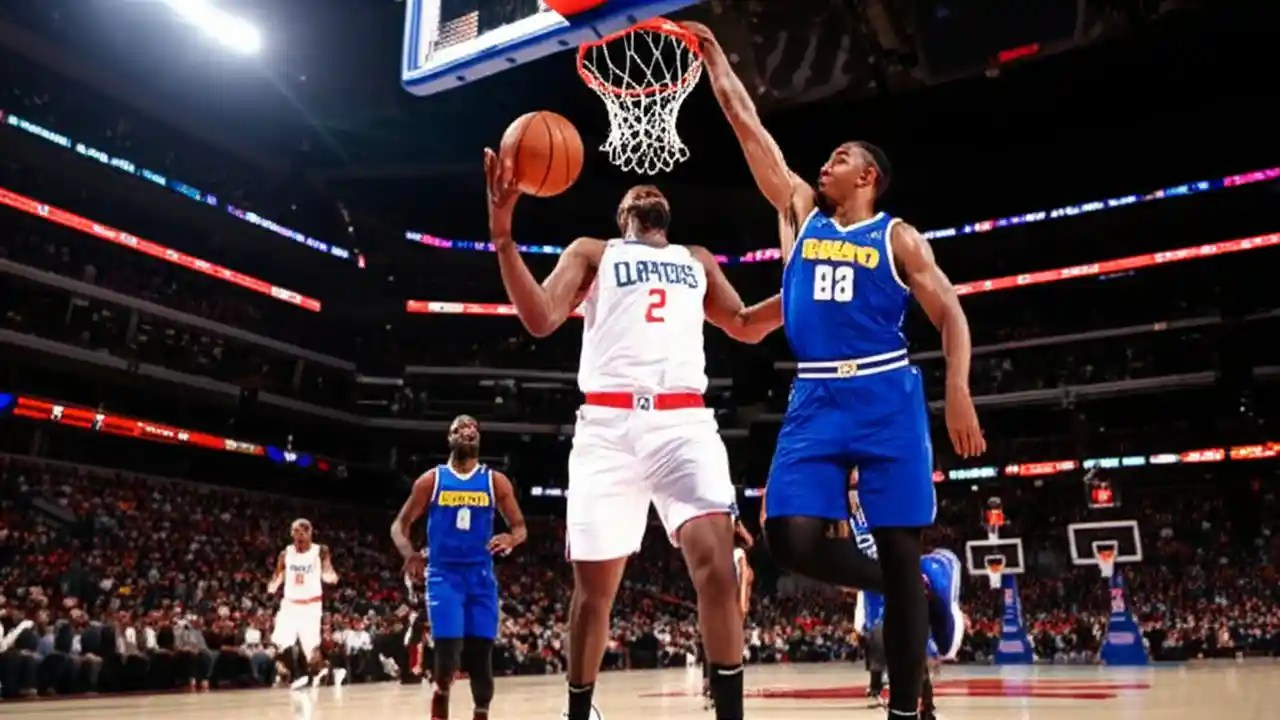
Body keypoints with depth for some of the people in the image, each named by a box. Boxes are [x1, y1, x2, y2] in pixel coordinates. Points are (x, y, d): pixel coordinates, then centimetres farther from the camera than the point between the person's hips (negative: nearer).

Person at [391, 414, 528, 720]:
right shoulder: (431, 480, 2)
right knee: (448, 654, -13)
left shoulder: (495, 481, 4)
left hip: (481, 576, 2)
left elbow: (520, 527, 5)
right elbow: (399, 525, 5)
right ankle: (441, 692, 18)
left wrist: (510, 539, -19)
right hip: (444, 574, -1)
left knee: (481, 654, 1)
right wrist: (409, 553, -16)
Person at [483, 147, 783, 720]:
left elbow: (746, 327, 26)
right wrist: (502, 234, -9)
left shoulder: (698, 260, 28)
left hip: (684, 421, 2)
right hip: (608, 424, -1)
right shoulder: (592, 252, 17)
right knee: (593, 585, 4)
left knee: (715, 559, -18)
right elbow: (540, 319, 2)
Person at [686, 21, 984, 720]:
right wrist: (714, 55, 20)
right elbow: (748, 126, 18)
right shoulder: (800, 212, 16)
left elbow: (950, 314, 2)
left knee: (897, 547, -2)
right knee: (793, 538, -11)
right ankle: (924, 590, 15)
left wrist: (958, 392, -13)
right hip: (815, 399, 3)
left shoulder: (897, 237, 7)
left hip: (886, 396, -3)